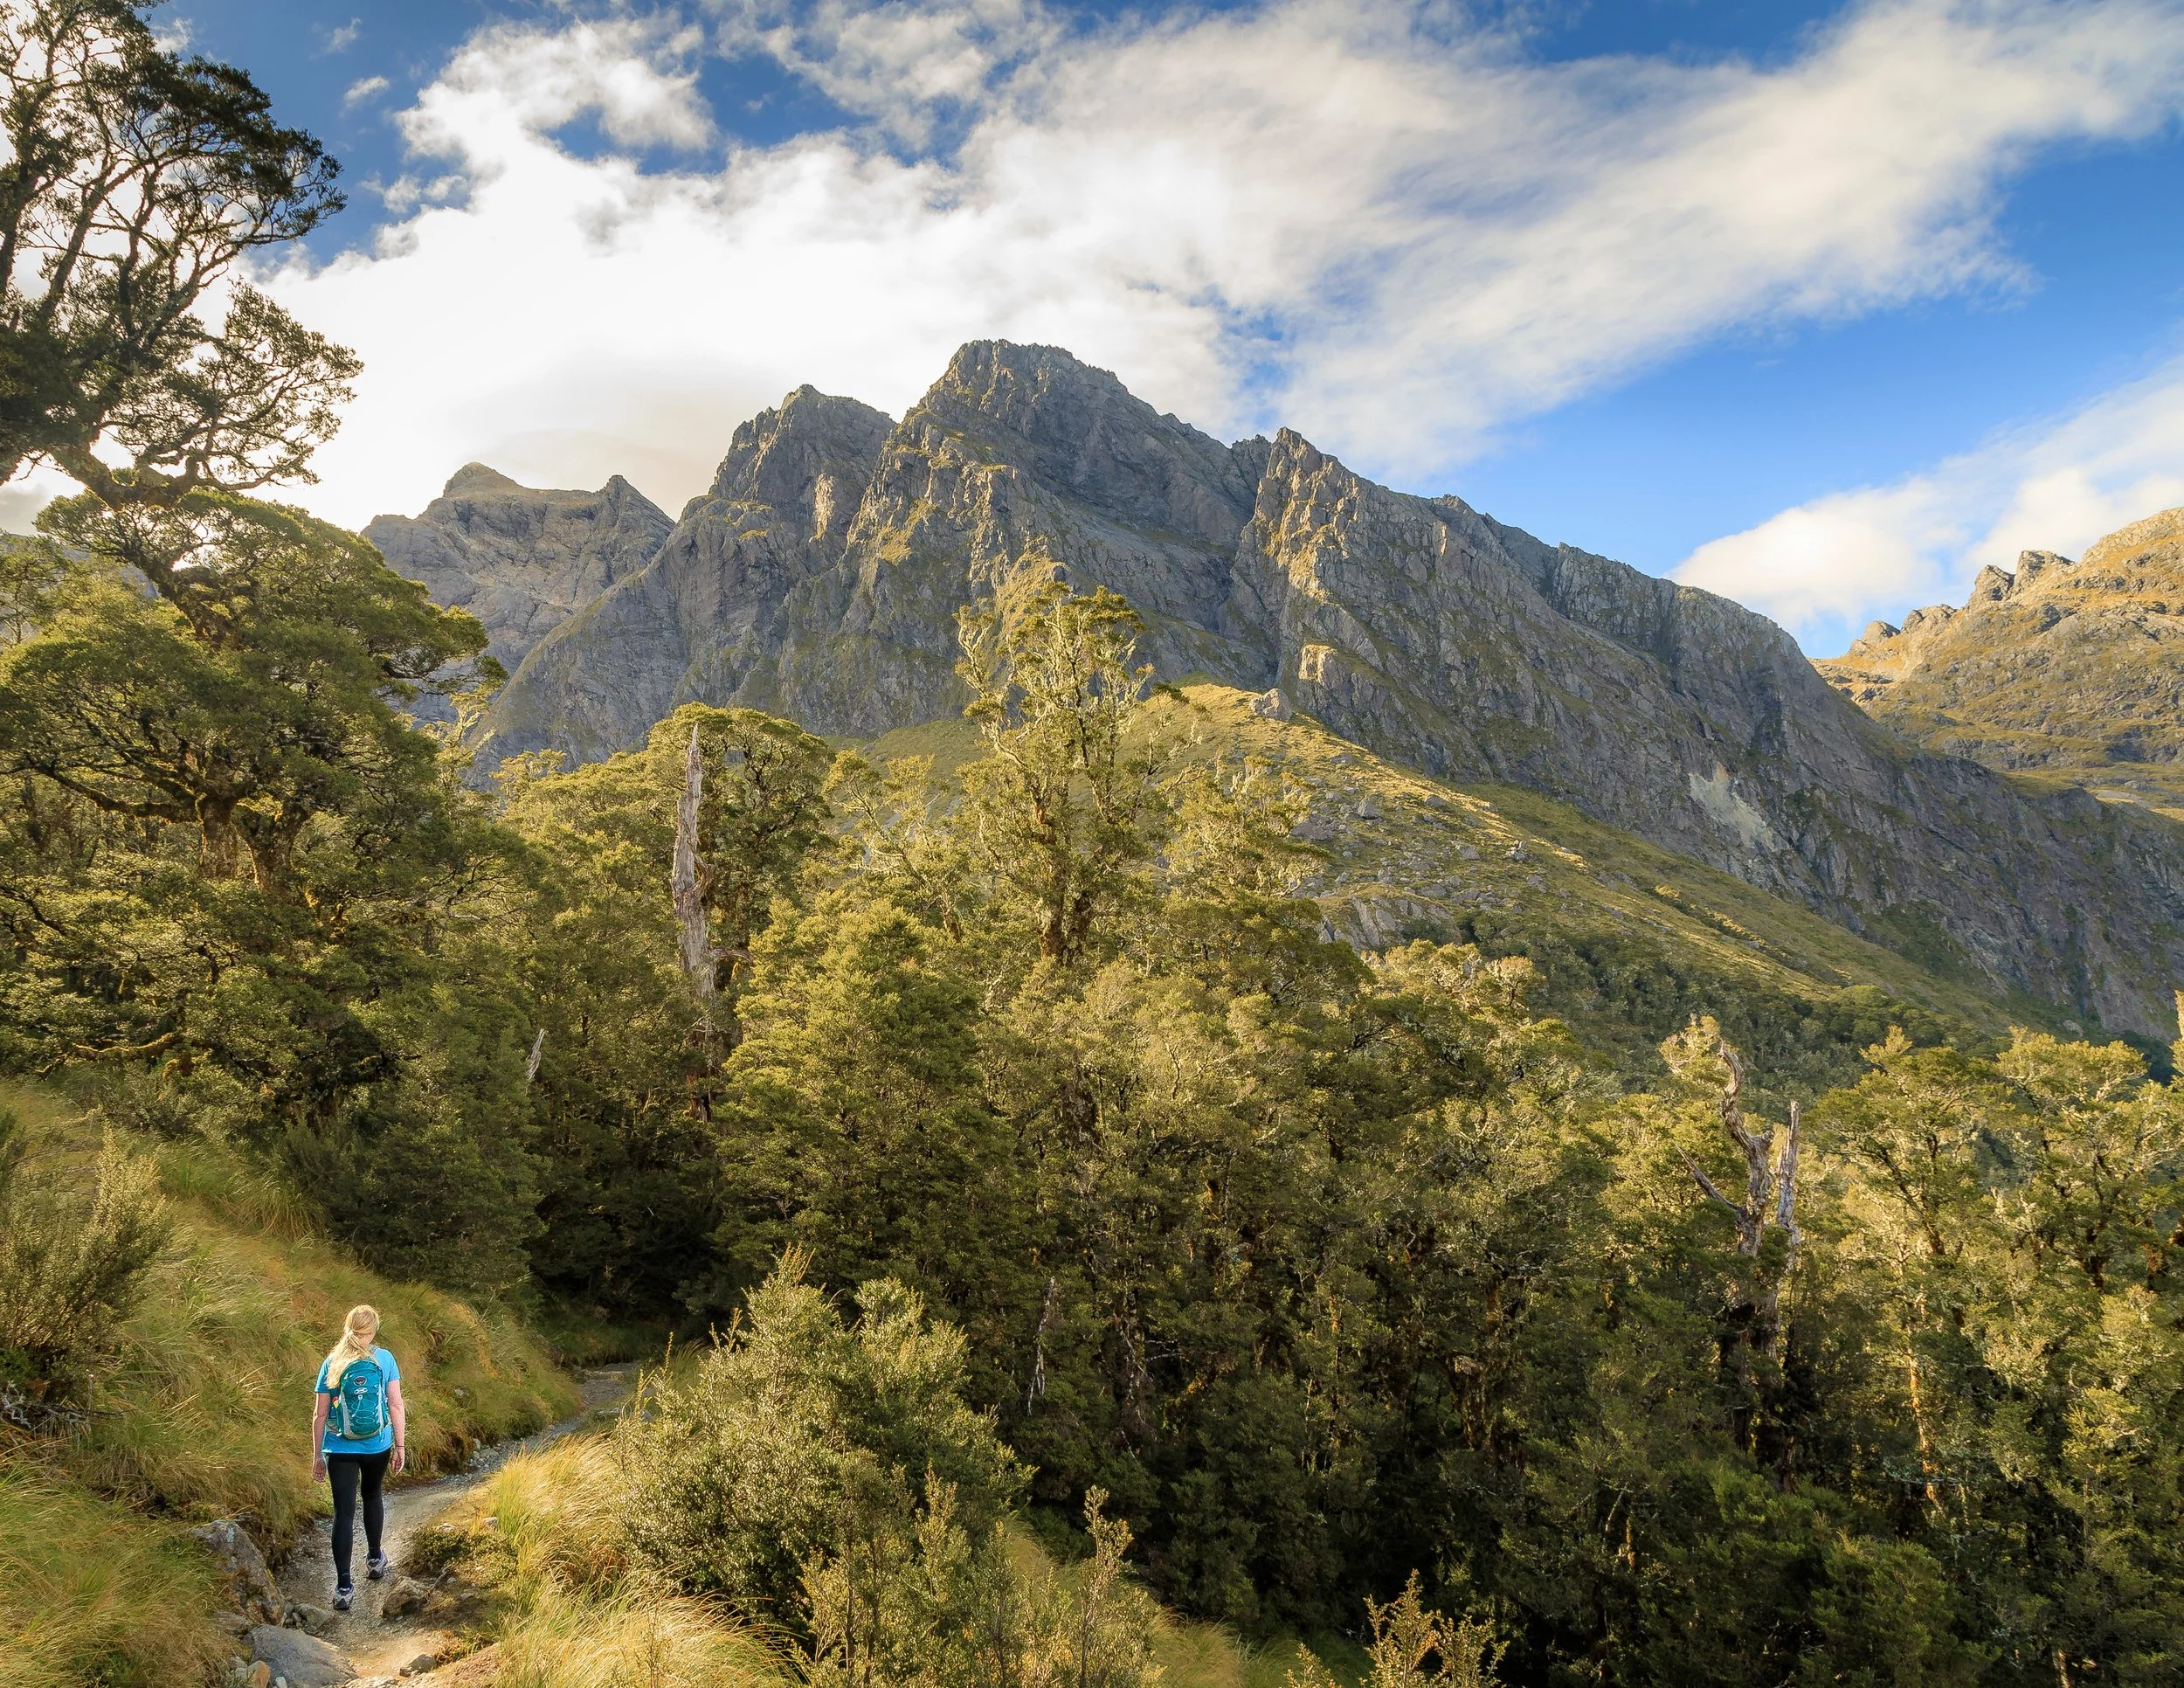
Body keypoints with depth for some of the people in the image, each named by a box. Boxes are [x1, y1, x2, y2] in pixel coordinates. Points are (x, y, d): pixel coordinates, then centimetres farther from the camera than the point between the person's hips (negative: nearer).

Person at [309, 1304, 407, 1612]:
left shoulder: (331, 1364, -2)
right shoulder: (384, 1359, -5)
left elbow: (320, 1414, -1)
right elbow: (396, 1405, -6)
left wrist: (317, 1455, 8)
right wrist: (400, 1446, 1)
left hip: (340, 1450, -1)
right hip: (378, 1446, 1)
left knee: (344, 1513, 1)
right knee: (372, 1496, 25)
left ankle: (343, 1587, -5)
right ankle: (374, 1559, 40)